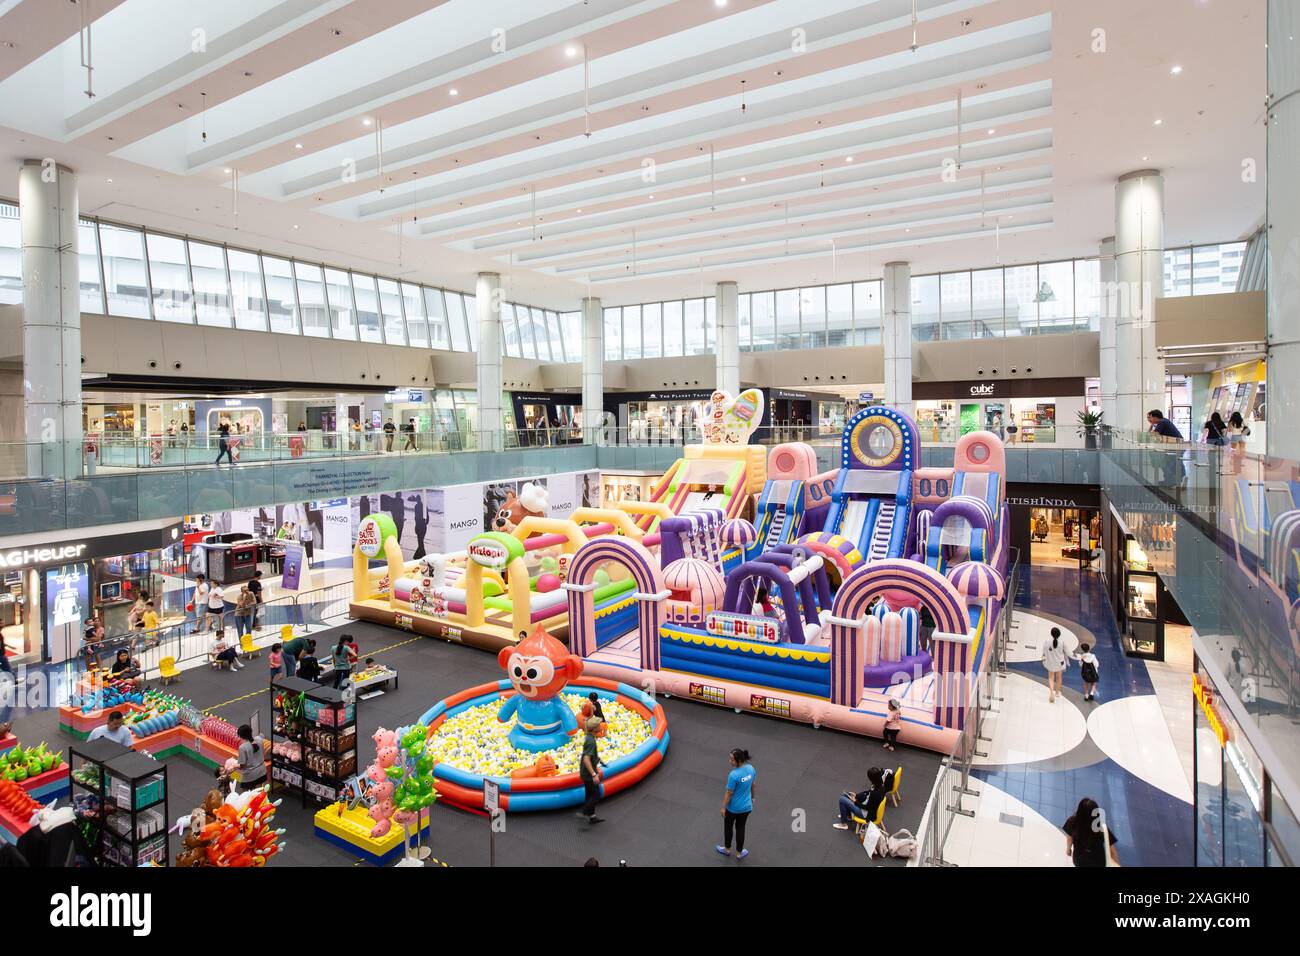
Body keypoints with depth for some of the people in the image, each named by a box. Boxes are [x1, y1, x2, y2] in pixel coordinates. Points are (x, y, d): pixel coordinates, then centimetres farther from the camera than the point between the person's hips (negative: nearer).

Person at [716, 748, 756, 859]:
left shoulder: (733, 775, -33)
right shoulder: (751, 768, -14)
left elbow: (729, 794, -22)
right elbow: (753, 785, 3)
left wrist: (723, 807, -8)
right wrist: (753, 798, 19)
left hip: (733, 808, -5)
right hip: (746, 806, 5)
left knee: (728, 827, 22)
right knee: (740, 828, 24)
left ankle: (727, 849, 43)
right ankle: (739, 853, 39)